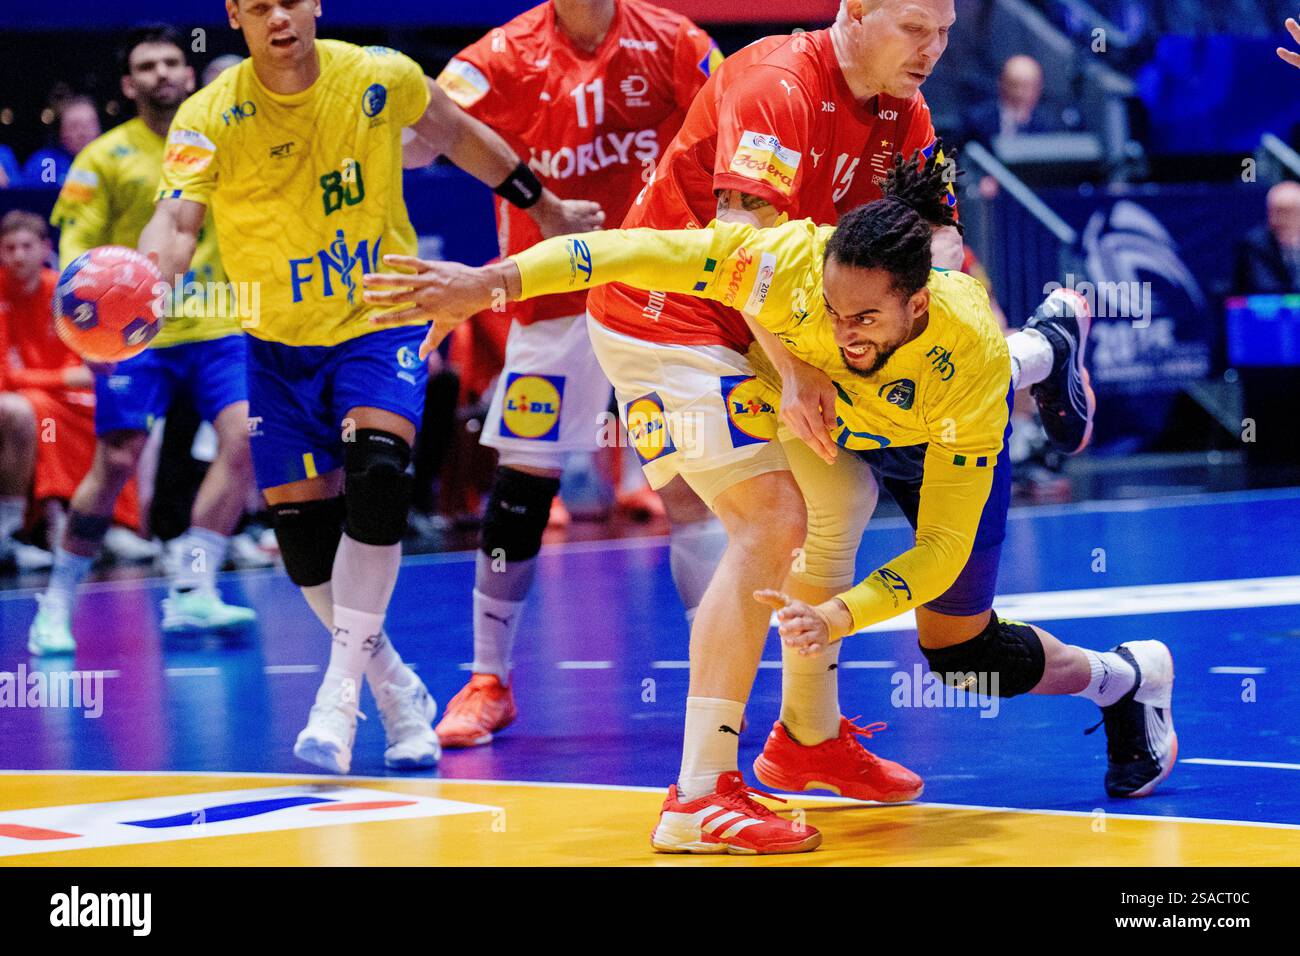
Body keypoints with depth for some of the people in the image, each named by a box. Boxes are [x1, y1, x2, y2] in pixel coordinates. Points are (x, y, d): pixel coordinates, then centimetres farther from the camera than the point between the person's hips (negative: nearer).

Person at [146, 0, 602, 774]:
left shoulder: (379, 77, -10)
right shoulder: (210, 119, -14)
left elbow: (456, 134, 9)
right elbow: (178, 217, -27)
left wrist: (545, 206, 20)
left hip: (382, 320, -1)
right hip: (280, 342, 2)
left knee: (377, 474, -25)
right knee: (301, 522, 0)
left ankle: (340, 697, -20)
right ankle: (398, 691, 22)